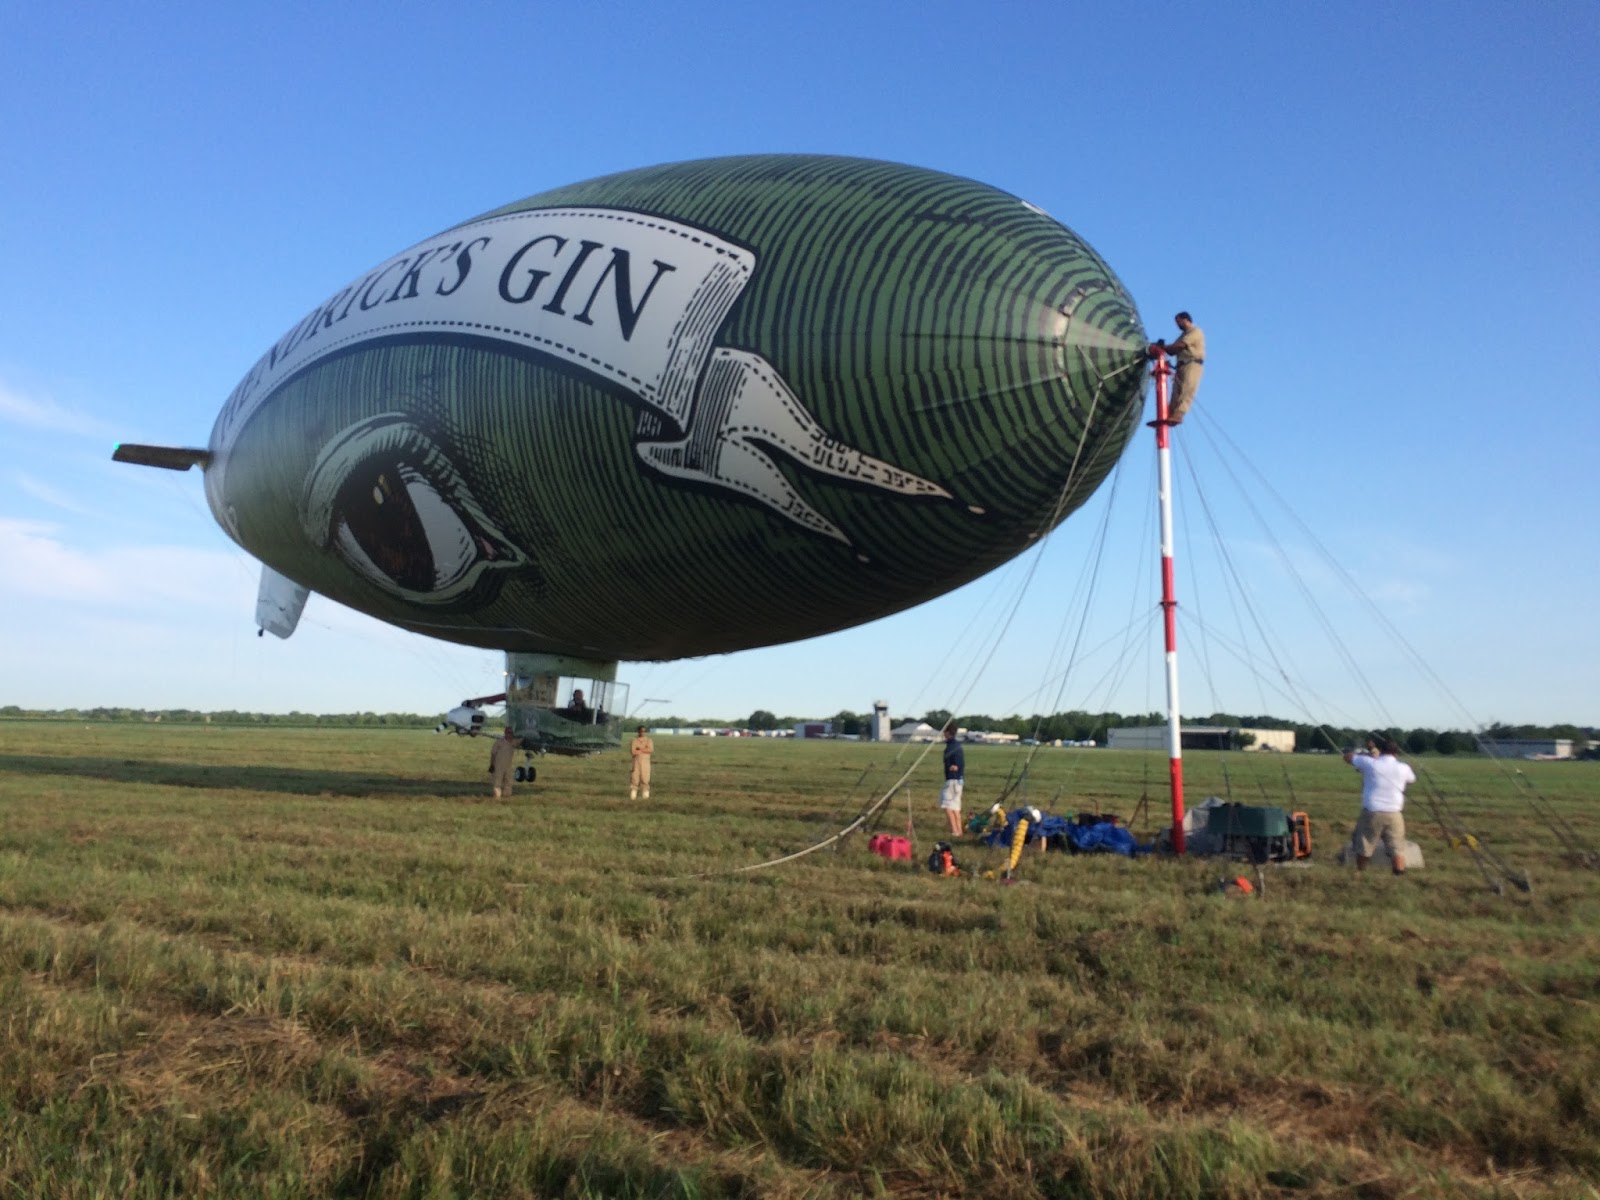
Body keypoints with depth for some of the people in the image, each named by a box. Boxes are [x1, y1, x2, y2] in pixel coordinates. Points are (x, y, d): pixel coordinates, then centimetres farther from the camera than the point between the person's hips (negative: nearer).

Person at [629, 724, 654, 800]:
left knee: (645, 777, -4)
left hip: (645, 760, 0)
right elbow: (633, 751, -6)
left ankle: (646, 793, 3)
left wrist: (639, 749, -7)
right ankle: (633, 793, 0)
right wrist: (645, 749, -4)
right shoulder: (635, 740, 6)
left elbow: (651, 750, -5)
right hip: (636, 760, 0)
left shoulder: (648, 740, 9)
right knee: (635, 776, -5)